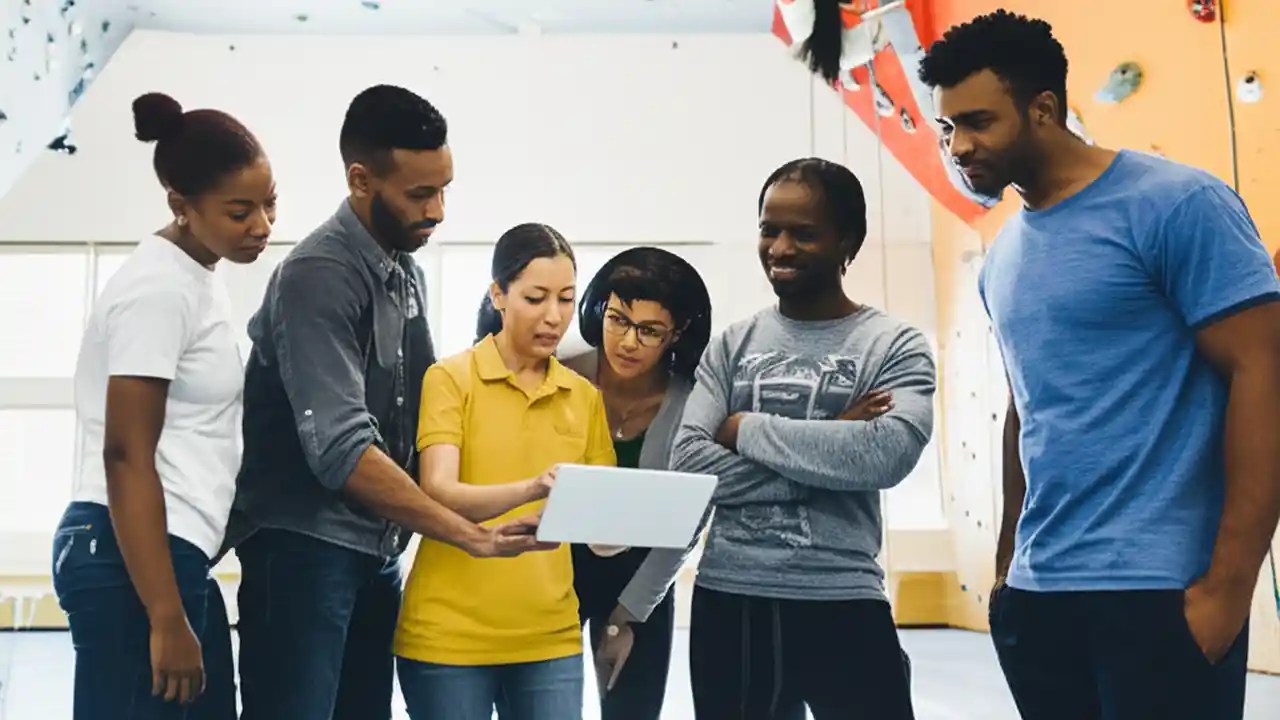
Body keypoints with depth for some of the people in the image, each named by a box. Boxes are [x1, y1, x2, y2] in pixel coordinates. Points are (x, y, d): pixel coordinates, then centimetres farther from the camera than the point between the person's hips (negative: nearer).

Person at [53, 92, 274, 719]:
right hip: (128, 559, -10)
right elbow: (126, 456, -20)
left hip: (171, 556, 10)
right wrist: (166, 619, -21)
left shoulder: (192, 279, 14)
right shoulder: (160, 287, -15)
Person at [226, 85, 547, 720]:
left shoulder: (406, 271, 10)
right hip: (304, 550, -8)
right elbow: (341, 451, -23)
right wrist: (468, 534, -21)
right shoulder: (318, 275, -16)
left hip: (377, 551, 8)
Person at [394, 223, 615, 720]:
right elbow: (438, 494, -17)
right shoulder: (450, 378, -4)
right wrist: (532, 488, -34)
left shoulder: (584, 396, 8)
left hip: (550, 638, 4)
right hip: (449, 636, -3)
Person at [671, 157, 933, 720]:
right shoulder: (732, 345, 6)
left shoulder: (893, 345, -2)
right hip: (725, 601, 3)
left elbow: (886, 453, -20)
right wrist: (826, 451, -13)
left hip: (842, 605, -3)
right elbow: (688, 463, -6)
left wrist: (746, 430, -11)